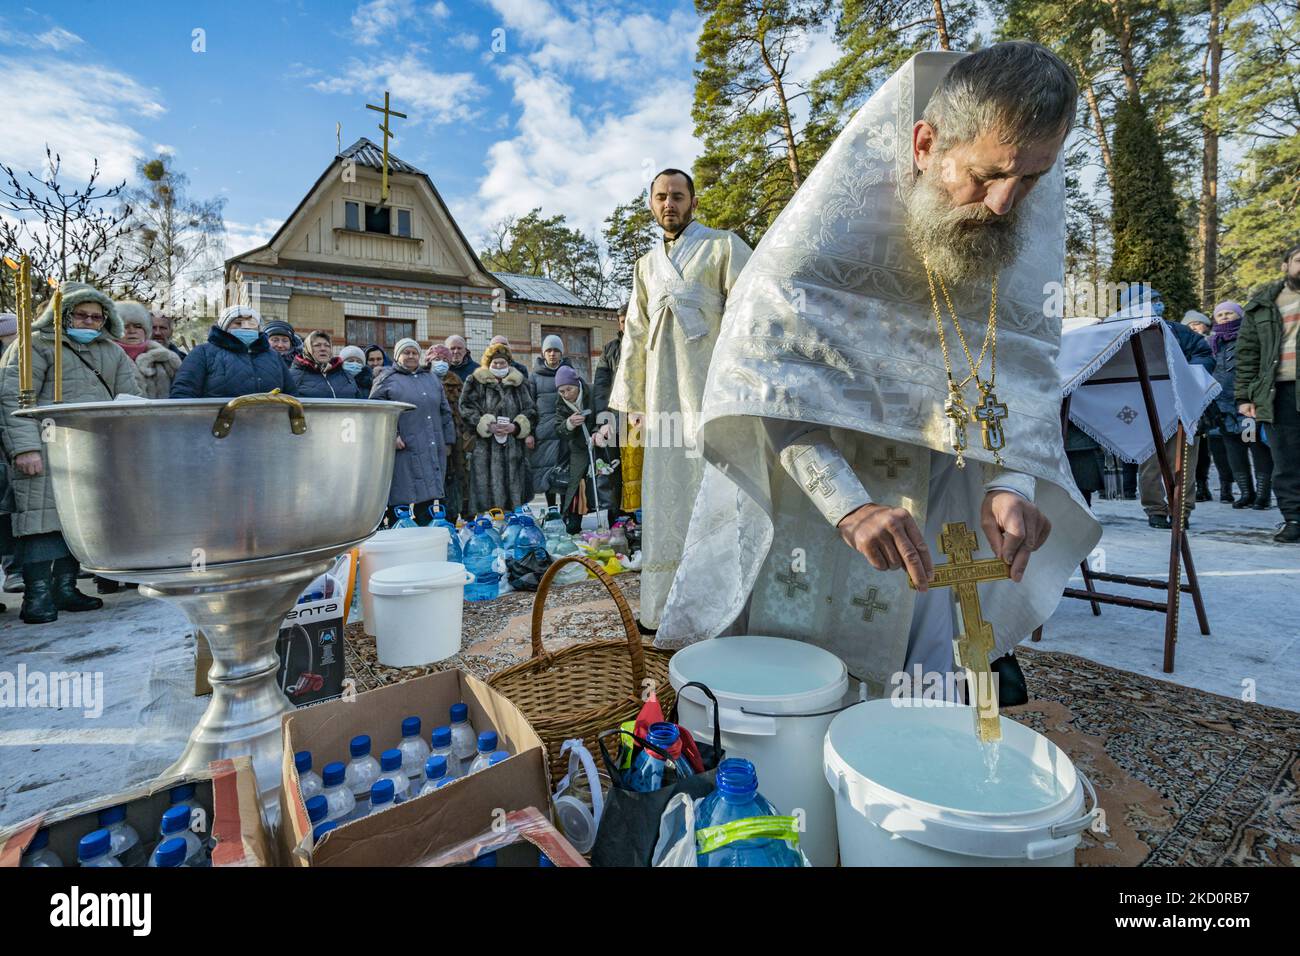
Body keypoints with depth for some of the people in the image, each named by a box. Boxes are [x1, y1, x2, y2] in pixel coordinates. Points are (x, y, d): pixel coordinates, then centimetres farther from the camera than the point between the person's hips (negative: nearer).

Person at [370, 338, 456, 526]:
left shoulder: (432, 379, 20)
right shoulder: (387, 379, 5)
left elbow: (445, 412, 21)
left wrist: (448, 440, 15)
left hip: (433, 452, 5)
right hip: (404, 451, -5)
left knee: (427, 498, 6)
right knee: (399, 502, -5)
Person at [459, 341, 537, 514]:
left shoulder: (519, 383, 16)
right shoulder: (475, 382, 8)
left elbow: (531, 411, 10)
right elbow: (466, 408, -1)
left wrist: (516, 426, -8)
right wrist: (487, 425, -14)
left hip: (513, 446, 3)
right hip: (484, 447, -2)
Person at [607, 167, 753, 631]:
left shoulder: (723, 246, 7)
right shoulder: (646, 265, 23)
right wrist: (631, 403, 16)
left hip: (713, 392, -5)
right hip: (663, 400, 5)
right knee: (667, 499, 5)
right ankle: (664, 607, 14)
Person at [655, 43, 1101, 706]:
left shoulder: (1029, 215, -9)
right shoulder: (840, 210, -25)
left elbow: (1019, 359, -9)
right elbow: (769, 377, -32)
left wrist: (1011, 484, -26)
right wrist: (848, 504, -42)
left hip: (924, 469, 4)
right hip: (798, 457, -3)